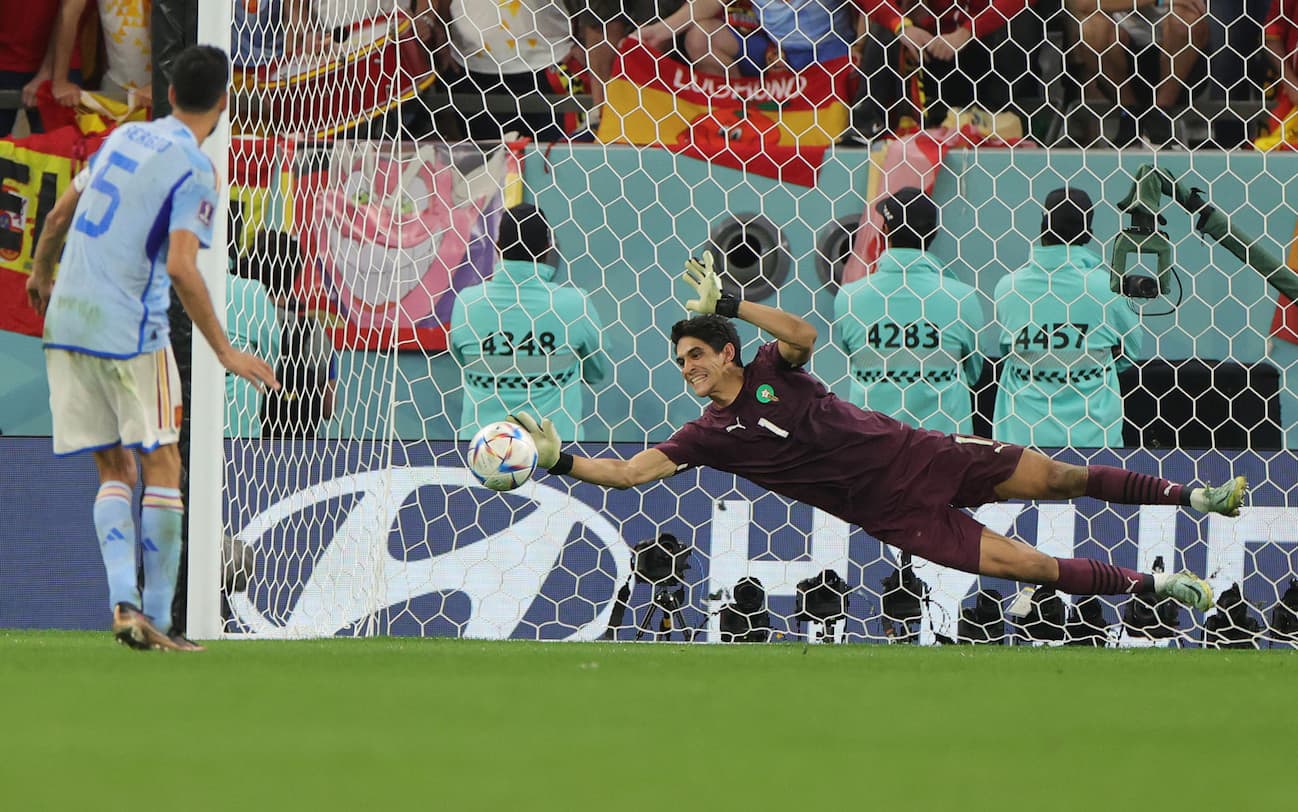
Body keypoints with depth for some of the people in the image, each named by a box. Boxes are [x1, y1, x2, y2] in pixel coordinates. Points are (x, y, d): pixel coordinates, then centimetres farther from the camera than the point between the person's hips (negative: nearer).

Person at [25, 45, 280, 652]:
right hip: (129, 330, -6)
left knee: (113, 469, 10)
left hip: (66, 324, 6)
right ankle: (157, 619, -2)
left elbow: (58, 216, 18)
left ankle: (123, 600, -6)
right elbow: (181, 267, -19)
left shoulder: (124, 138, 11)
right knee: (161, 467, 2)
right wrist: (225, 353, -15)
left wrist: (41, 275, 37)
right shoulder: (195, 170, -9)